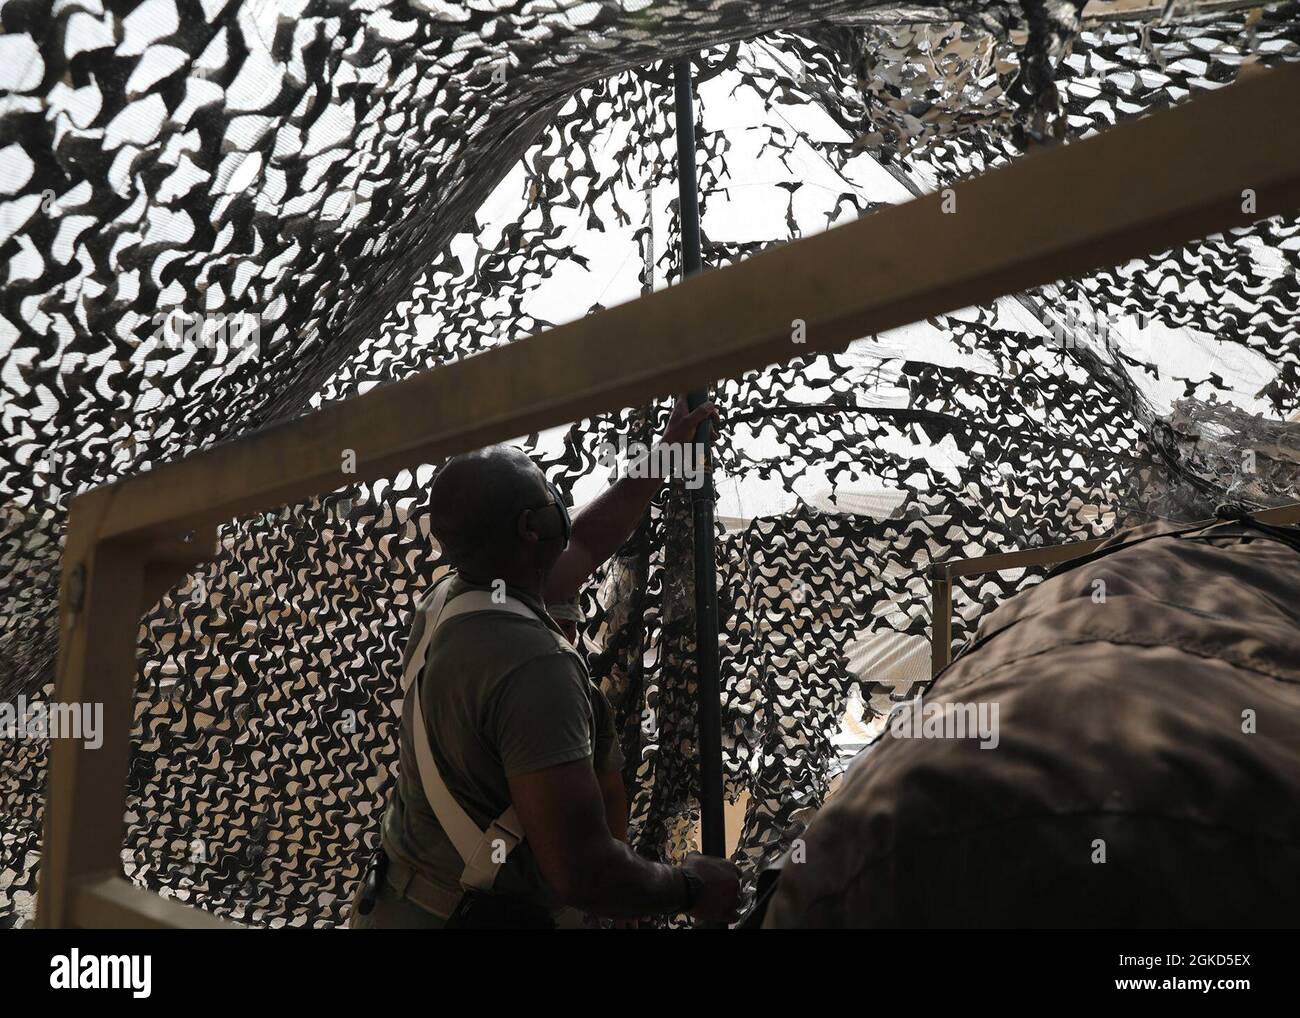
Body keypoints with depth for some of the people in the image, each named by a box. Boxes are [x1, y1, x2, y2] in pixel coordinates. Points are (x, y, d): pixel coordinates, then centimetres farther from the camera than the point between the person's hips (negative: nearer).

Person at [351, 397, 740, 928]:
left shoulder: (446, 599, -2)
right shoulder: (533, 667, -30)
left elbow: (585, 545, 13)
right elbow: (584, 874, -31)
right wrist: (691, 888, -13)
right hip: (474, 913, -8)